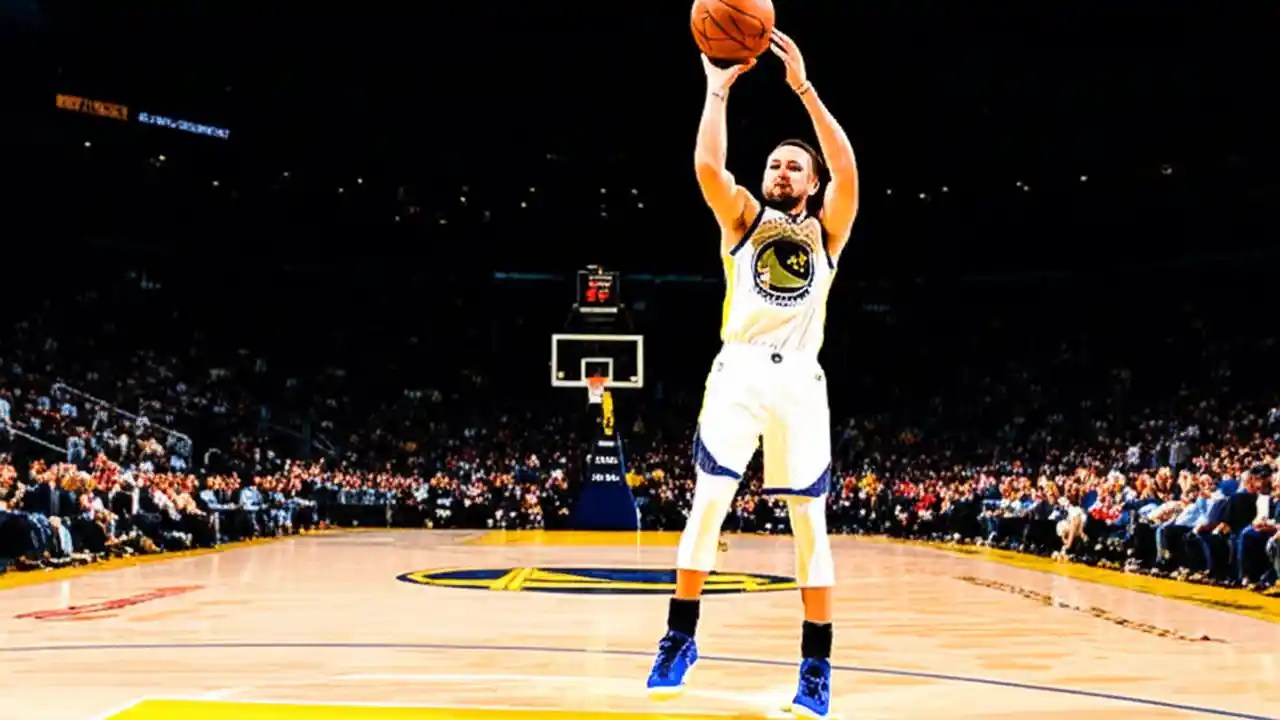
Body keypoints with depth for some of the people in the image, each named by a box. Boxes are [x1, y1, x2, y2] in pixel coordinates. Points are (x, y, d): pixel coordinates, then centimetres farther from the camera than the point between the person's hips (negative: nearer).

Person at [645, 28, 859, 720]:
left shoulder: (827, 230, 14)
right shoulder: (743, 218, 14)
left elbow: (847, 169, -4)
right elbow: (707, 164, -5)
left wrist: (803, 87, -7)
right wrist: (718, 86, -3)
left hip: (800, 378, 1)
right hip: (739, 370, 0)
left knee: (810, 520, 0)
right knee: (708, 501, -9)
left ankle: (816, 664, 8)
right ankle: (680, 637, 6)